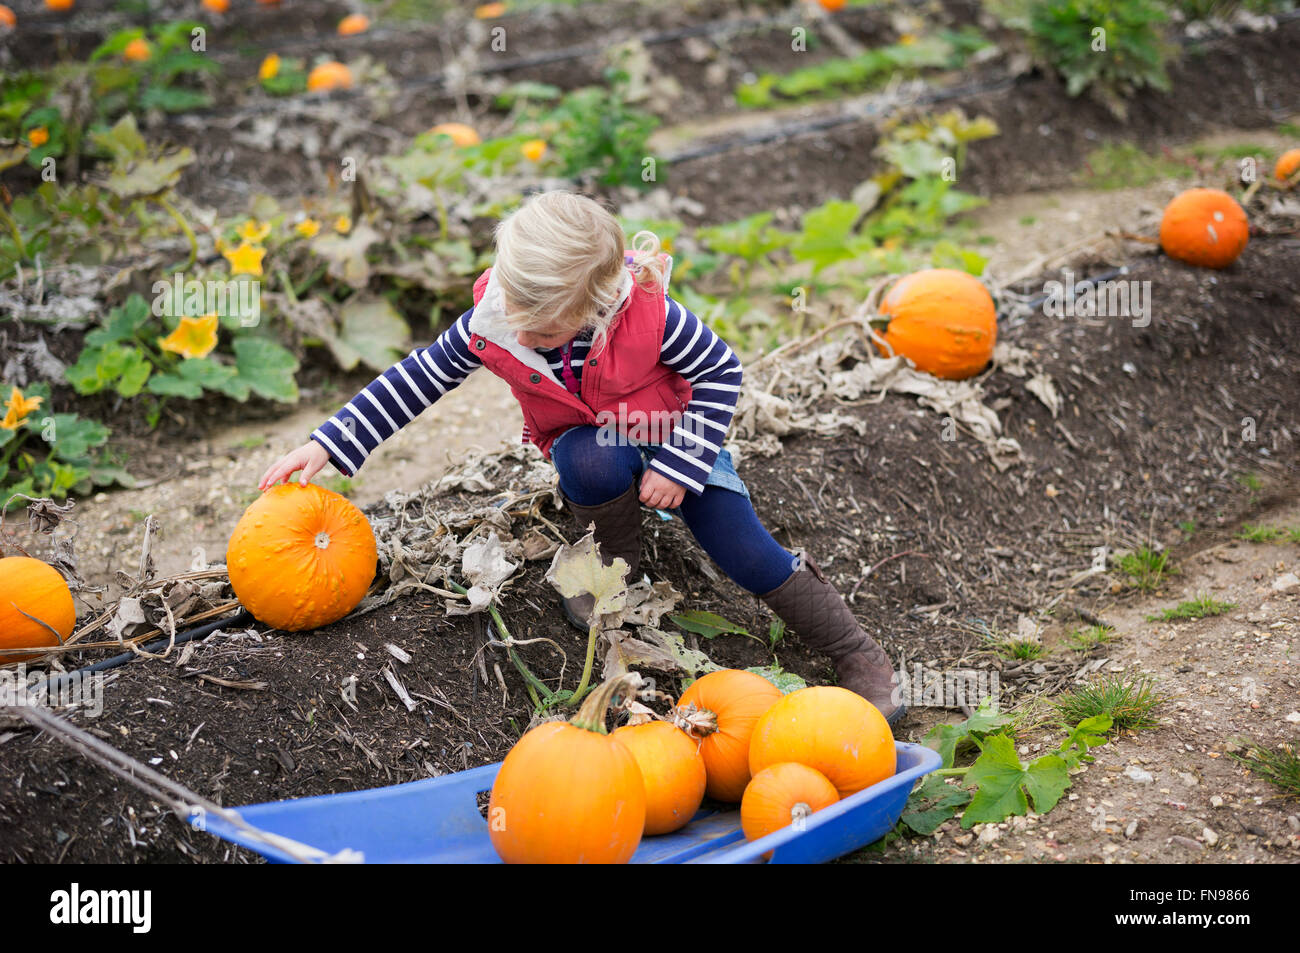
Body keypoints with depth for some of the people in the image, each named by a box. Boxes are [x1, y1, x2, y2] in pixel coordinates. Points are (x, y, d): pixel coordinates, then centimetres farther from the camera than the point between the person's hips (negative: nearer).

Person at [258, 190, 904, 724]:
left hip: (672, 435, -2)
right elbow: (420, 377, -10)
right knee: (592, 461, -37)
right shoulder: (492, 322, -25)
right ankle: (617, 566, -7)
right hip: (587, 442, 2)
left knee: (746, 554, -17)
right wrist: (329, 444, -14)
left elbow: (721, 371, -17)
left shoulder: (650, 317, -34)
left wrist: (679, 465, -24)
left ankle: (856, 656, 2)